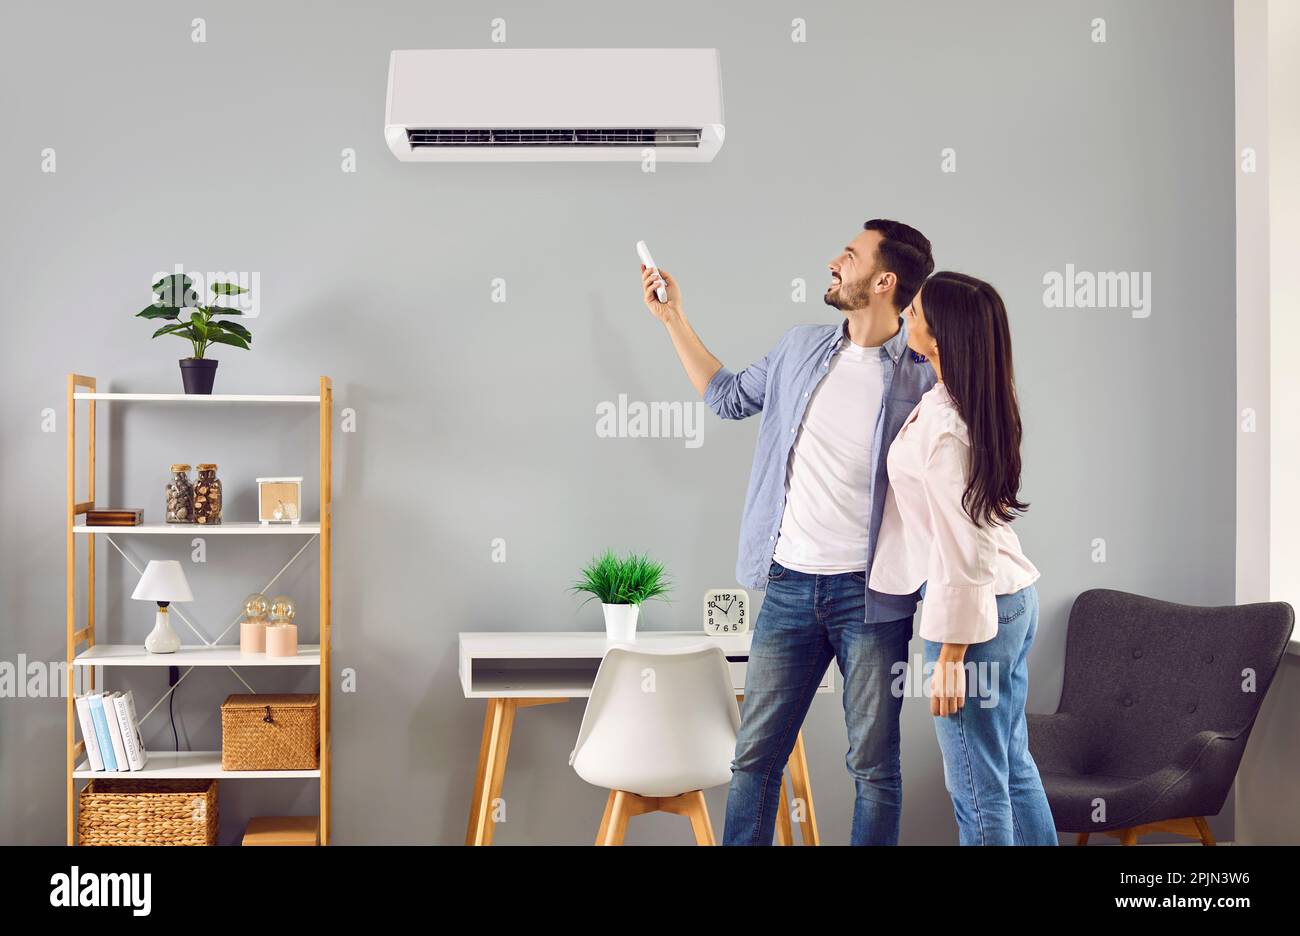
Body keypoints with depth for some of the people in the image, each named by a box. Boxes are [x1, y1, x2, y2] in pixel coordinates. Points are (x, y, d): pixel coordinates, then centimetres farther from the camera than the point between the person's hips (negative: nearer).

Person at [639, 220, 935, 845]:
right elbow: (728, 397, 24)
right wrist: (672, 317, 23)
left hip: (871, 595, -4)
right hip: (790, 585, 4)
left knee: (874, 763, 7)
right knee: (755, 754, 10)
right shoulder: (801, 348, 8)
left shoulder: (922, 378, -8)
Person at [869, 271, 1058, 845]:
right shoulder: (980, 403, 4)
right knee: (1013, 769, 19)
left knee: (978, 789, 2)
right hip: (1015, 597, 10)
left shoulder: (942, 426, -23)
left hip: (973, 606, -10)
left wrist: (949, 658, -17)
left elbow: (960, 548, -22)